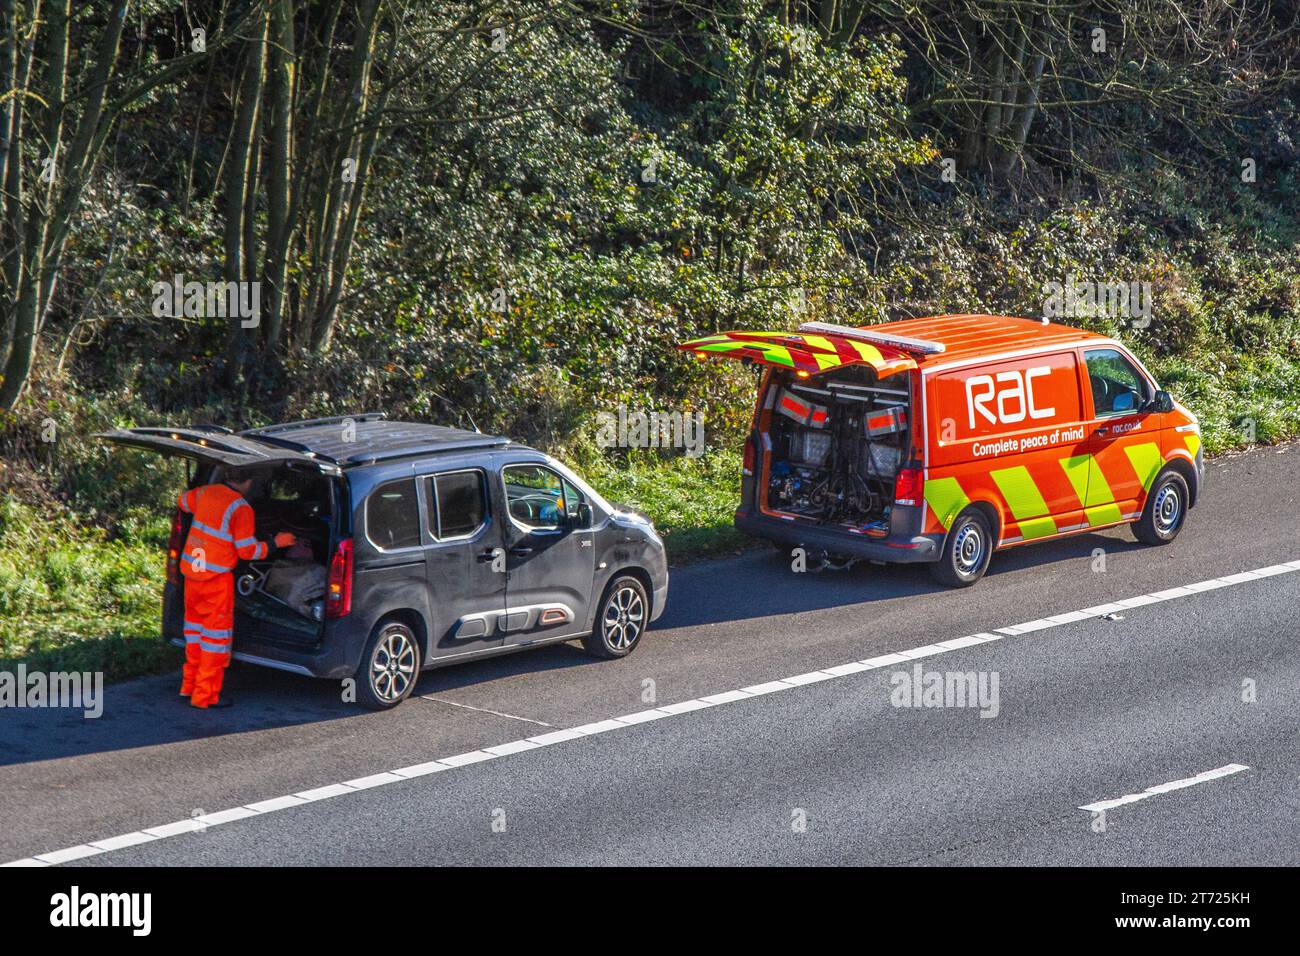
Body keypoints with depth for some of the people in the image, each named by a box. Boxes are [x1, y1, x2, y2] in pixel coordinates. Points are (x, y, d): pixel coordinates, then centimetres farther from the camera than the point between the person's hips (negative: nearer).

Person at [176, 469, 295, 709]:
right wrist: (275, 543, 1)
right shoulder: (241, 508, -16)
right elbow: (248, 551, -12)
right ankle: (205, 695, 2)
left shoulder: (205, 493, 4)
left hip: (191, 569, 7)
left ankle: (189, 685, 28)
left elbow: (183, 500, 27)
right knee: (217, 632, 1)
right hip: (216, 577, -7)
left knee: (196, 622, 20)